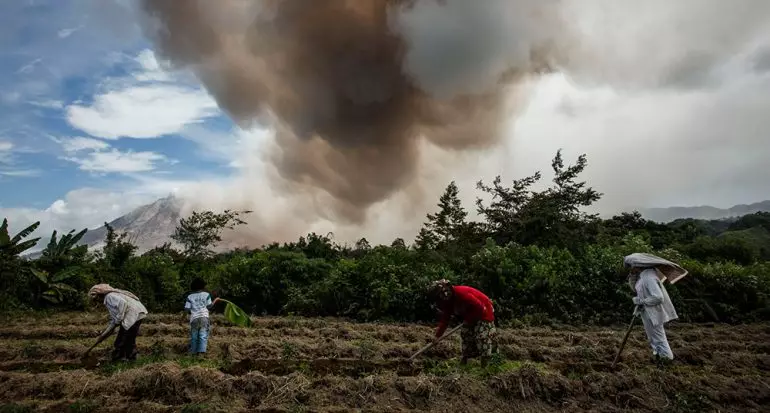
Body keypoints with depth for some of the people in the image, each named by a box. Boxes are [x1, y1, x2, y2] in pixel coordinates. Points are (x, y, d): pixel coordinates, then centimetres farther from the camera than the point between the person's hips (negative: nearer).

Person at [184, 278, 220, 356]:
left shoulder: (190, 296, 9)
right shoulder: (206, 294, 5)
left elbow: (187, 308, 4)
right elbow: (209, 306, 3)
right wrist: (215, 300, 19)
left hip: (194, 318, 2)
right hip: (204, 317, -2)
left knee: (194, 336, 10)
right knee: (203, 336, -6)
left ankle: (194, 352, 15)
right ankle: (201, 351, -17)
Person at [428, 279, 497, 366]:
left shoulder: (461, 293, -36)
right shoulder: (448, 302, -6)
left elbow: (479, 307, -32)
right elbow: (445, 319, -1)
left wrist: (469, 319, -19)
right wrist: (438, 336, -8)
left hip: (483, 311, -9)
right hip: (470, 316, 9)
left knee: (482, 336, -14)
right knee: (465, 334, 8)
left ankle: (484, 364, -7)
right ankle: (465, 359, 19)